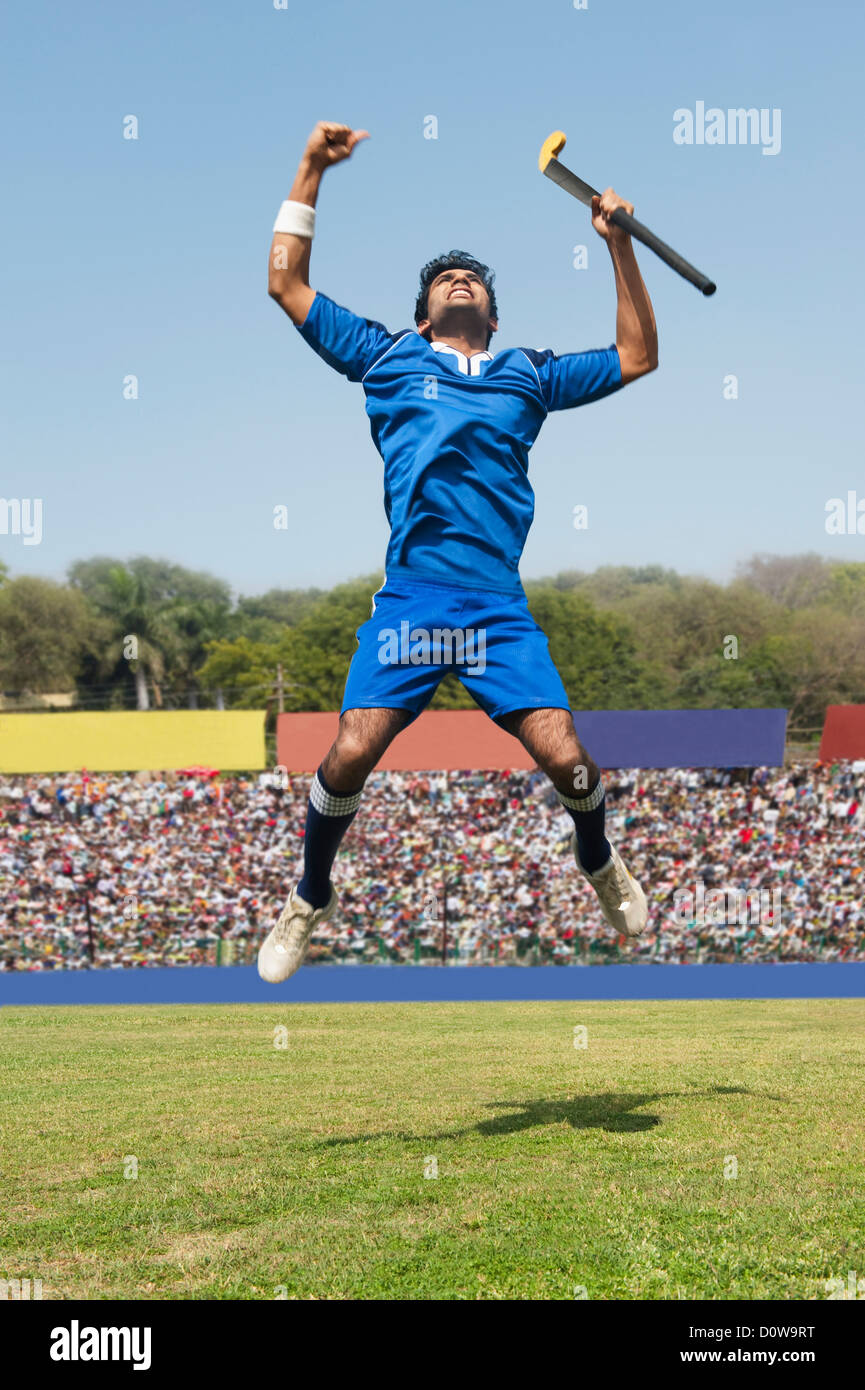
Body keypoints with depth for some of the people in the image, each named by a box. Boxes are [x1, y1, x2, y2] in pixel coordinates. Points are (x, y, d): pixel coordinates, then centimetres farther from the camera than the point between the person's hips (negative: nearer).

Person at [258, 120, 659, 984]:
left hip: (500, 608, 1)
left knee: (566, 760, -11)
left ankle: (598, 863, 23)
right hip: (406, 599, -1)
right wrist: (311, 170, 18)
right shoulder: (388, 357, 18)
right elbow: (286, 282, 20)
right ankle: (310, 900, 12)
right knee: (349, 757, -16)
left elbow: (637, 357, 25)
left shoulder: (529, 375, 21)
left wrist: (619, 246, 17)